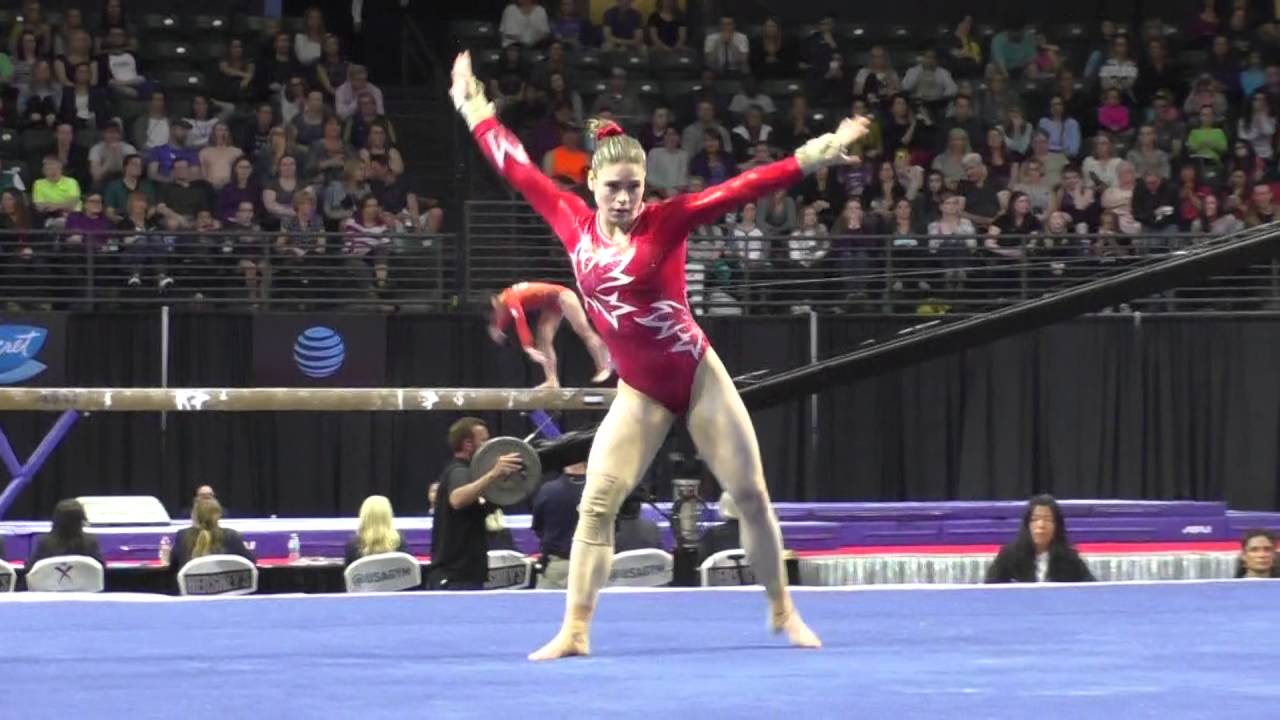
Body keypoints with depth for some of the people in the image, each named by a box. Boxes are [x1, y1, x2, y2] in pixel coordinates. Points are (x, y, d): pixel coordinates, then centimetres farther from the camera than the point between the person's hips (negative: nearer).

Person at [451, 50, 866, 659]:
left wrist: (810, 158, -29)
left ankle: (783, 611, 20)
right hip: (638, 391, 2)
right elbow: (517, 169, 9)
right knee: (596, 503, -9)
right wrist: (474, 111, 16)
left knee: (750, 494, 4)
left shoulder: (665, 221, -10)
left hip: (697, 375, -2)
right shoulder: (573, 222, -1)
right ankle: (575, 631, -8)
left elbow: (740, 190, -19)